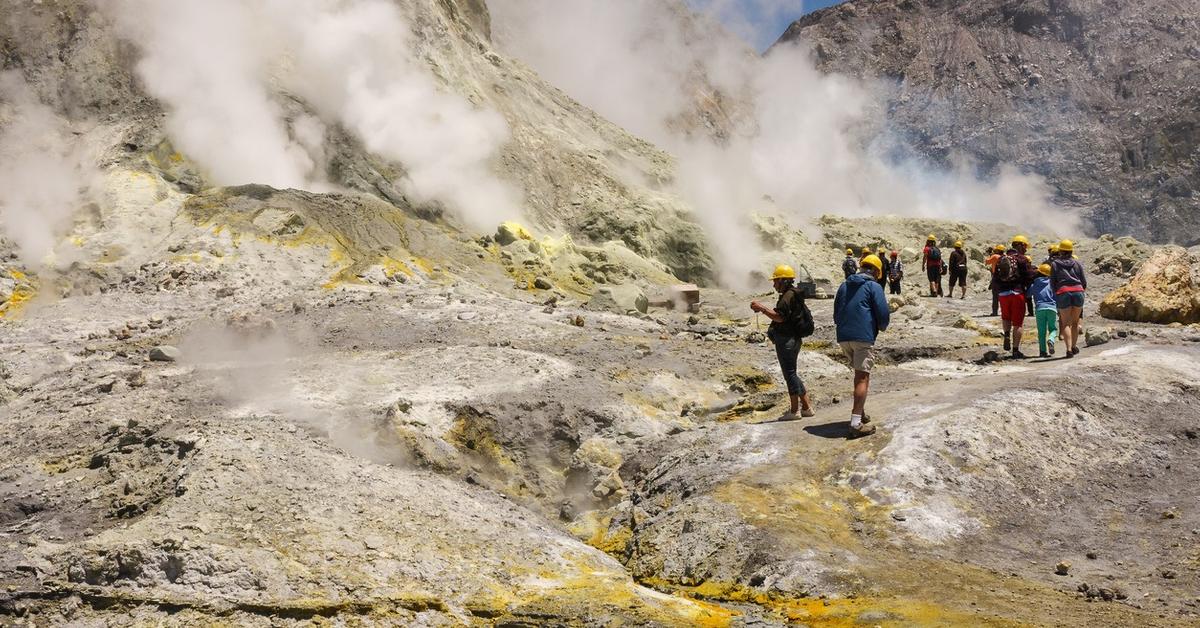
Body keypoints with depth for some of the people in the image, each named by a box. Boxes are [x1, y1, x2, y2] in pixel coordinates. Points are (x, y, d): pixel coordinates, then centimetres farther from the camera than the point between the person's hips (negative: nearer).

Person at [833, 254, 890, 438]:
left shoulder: (844, 285, 17)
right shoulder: (874, 287, -2)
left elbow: (836, 314, 22)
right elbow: (883, 314, -7)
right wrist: (881, 327, 13)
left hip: (843, 338, 6)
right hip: (863, 337, -6)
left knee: (860, 373, 23)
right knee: (862, 377, -7)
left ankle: (860, 413, 26)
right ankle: (856, 423, -14)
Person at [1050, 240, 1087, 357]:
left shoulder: (1055, 264, 8)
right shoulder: (1077, 263, 12)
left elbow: (1052, 283, 5)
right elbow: (1084, 281, 12)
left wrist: (1056, 292, 23)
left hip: (1063, 293, -2)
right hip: (1078, 292, 2)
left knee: (1066, 323, 0)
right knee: (1075, 322, 16)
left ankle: (1069, 348, -13)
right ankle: (1074, 346, 18)